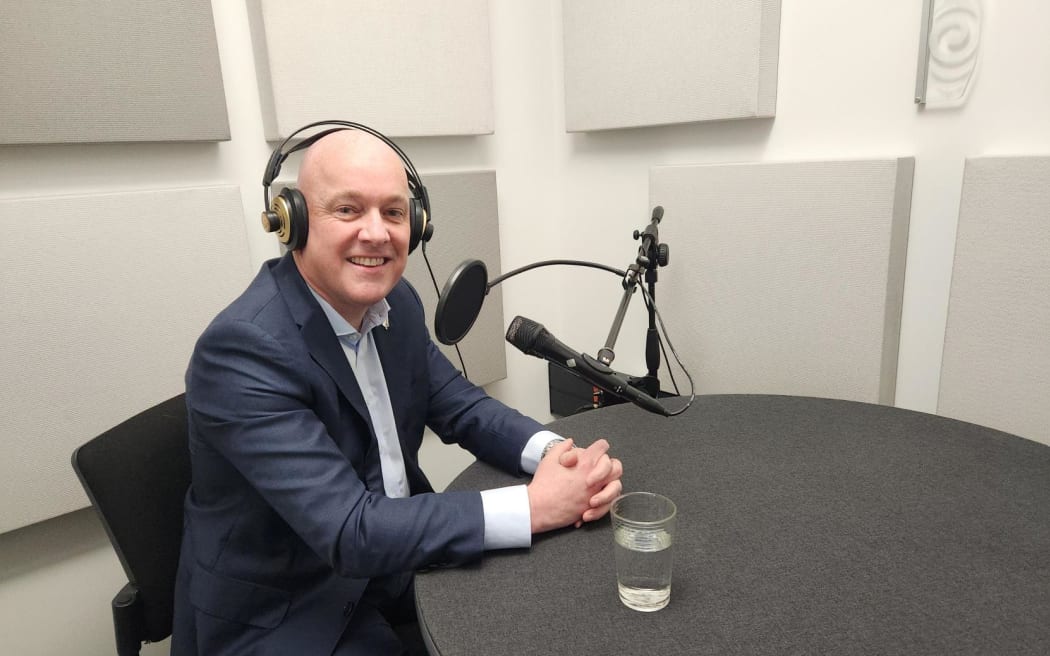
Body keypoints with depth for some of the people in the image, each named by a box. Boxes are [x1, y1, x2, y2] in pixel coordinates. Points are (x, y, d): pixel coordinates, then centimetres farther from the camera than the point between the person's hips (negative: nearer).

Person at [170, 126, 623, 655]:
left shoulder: (395, 301, -5)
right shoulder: (242, 348, -27)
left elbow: (460, 408, 2)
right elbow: (350, 532, -30)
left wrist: (556, 453, -17)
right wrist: (535, 505, -28)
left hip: (395, 565, 6)